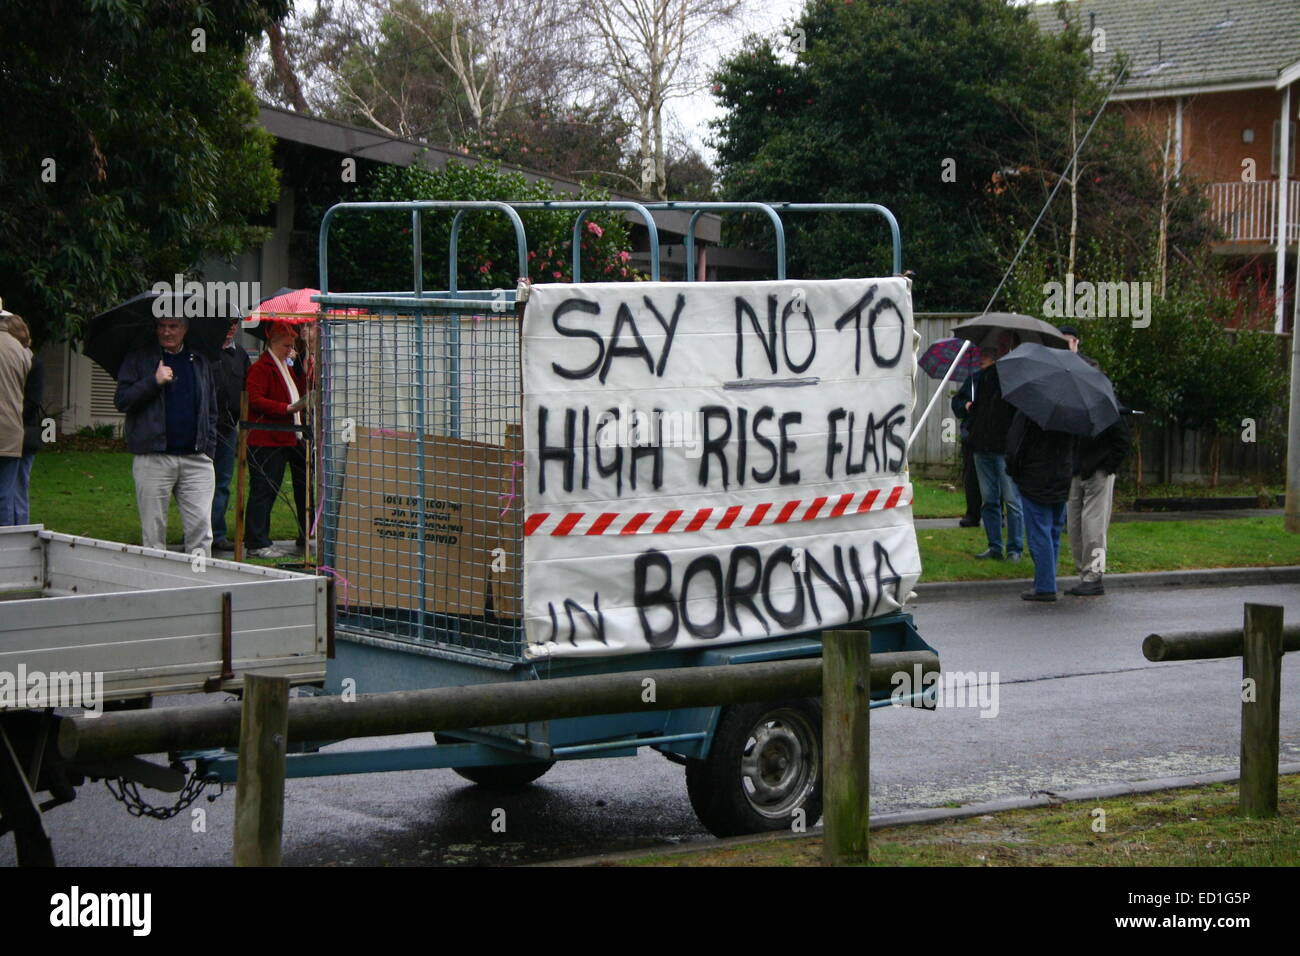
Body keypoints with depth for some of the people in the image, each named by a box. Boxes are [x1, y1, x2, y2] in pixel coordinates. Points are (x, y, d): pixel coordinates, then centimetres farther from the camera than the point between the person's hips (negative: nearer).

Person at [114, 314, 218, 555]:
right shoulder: (139, 359, 7)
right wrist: (153, 381, -13)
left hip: (196, 459, 2)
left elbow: (211, 410, 21)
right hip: (153, 460, -2)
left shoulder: (200, 362, 17)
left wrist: (210, 448, 11)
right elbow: (121, 400, -2)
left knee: (201, 527, -5)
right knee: (153, 530, 1)